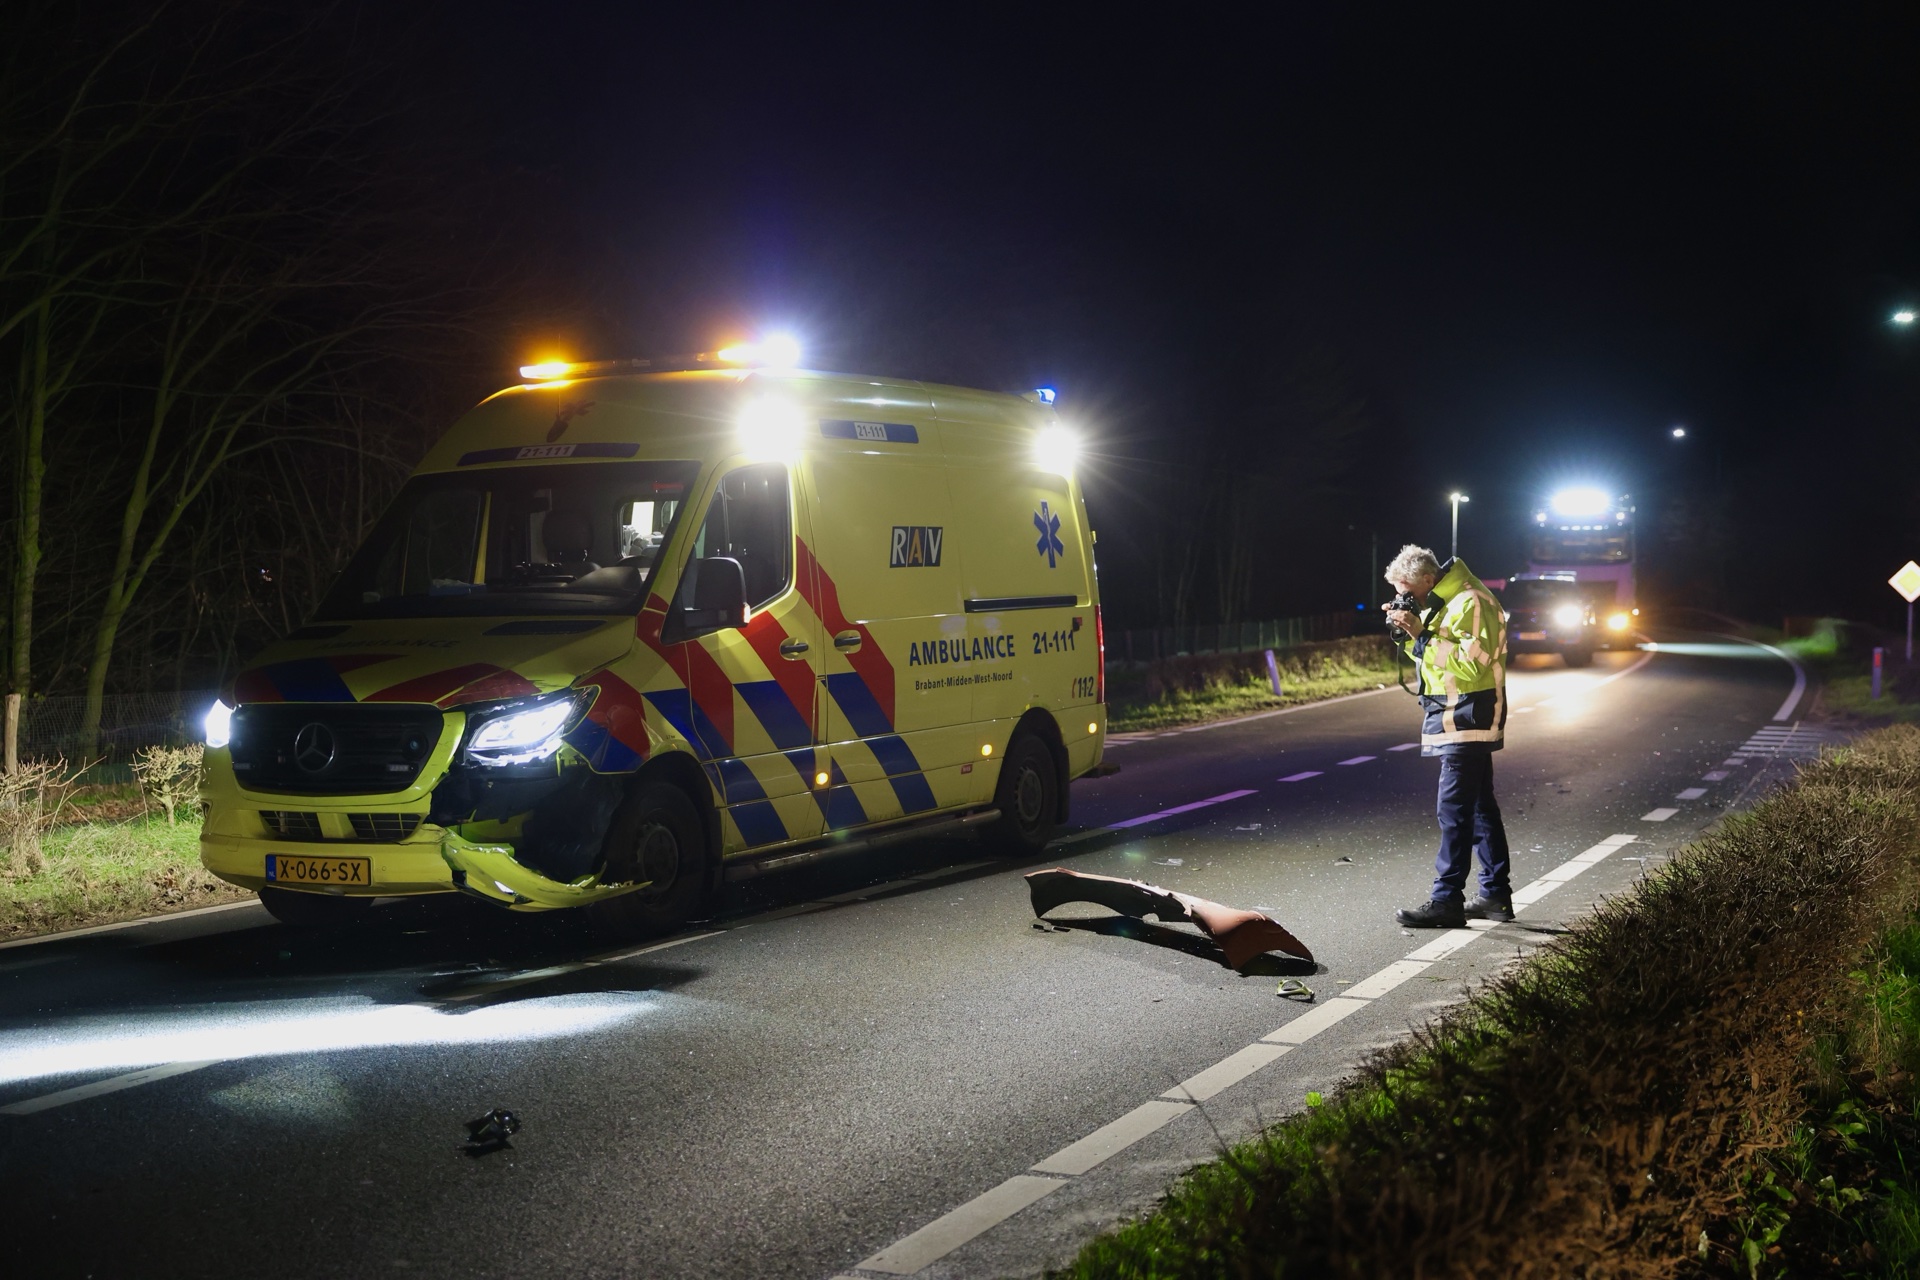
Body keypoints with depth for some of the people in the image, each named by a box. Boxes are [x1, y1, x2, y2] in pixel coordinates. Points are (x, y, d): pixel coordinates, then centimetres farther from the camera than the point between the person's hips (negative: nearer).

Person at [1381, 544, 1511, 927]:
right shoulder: (1441, 603, 16)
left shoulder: (1471, 603, -17)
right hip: (1458, 721, 11)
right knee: (1480, 807, 13)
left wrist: (1422, 633, -23)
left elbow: (1471, 662, -26)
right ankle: (1496, 895, 19)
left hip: (1467, 720, -11)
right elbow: (1430, 653, 22)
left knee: (1454, 810, -11)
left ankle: (1446, 901, -10)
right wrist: (1408, 631, 4)